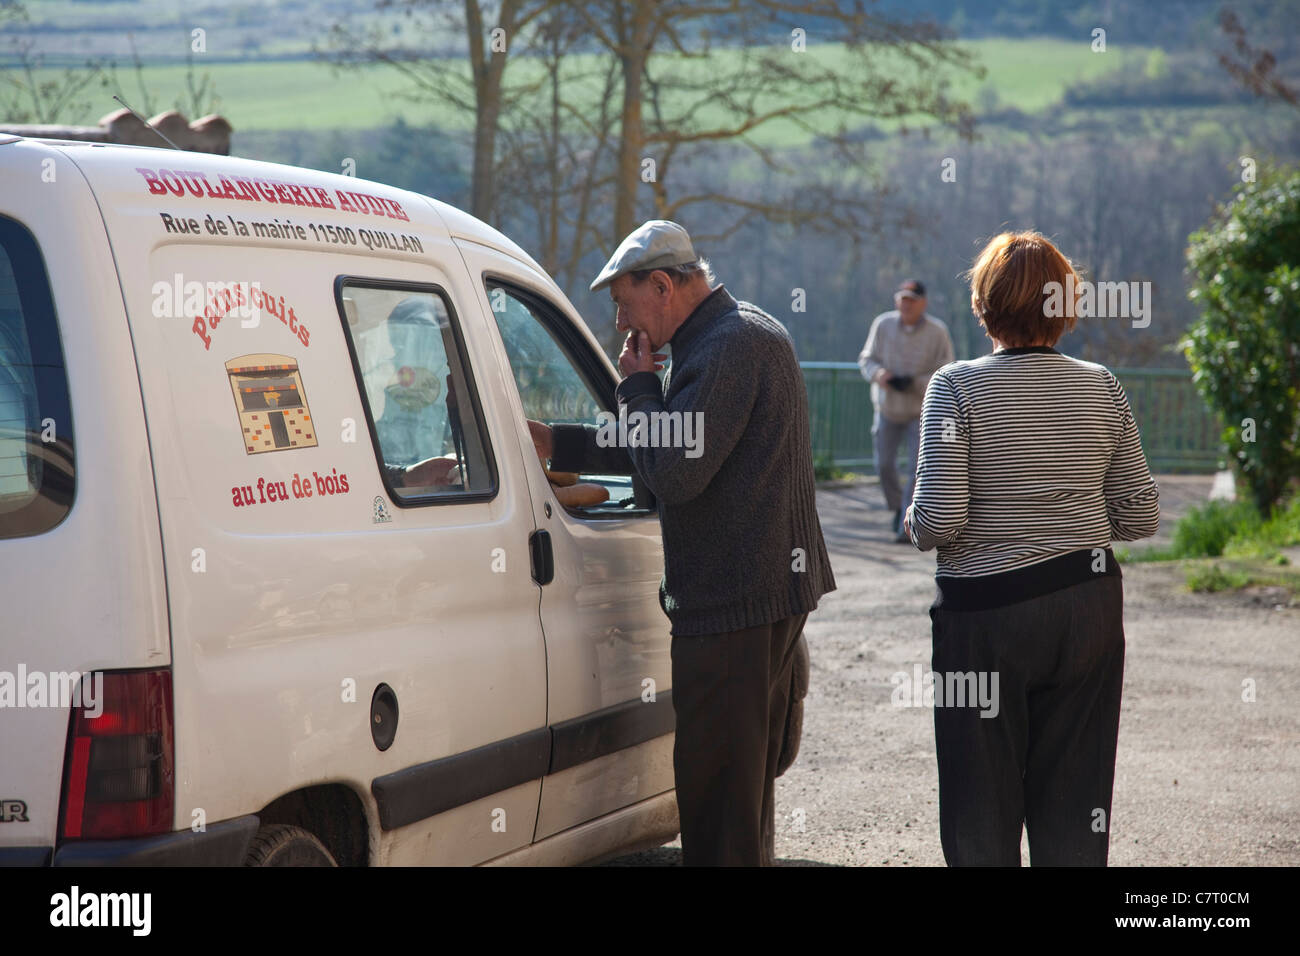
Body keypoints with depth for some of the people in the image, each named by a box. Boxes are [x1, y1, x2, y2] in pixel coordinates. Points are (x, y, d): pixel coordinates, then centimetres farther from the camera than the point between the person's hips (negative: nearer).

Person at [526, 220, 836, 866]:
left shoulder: (729, 346, -18)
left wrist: (637, 384, -9)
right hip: (768, 590, 11)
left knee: (715, 780, -7)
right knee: (745, 775, 20)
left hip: (733, 602, -11)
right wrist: (557, 444, 18)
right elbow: (680, 449, 24)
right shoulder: (742, 334, 17)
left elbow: (673, 473, -24)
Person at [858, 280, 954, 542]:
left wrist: (914, 383, -24)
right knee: (884, 464, 6)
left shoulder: (937, 332, -13)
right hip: (888, 408, 3)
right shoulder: (883, 324, -6)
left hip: (922, 411, -3)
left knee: (917, 469, -10)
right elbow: (866, 359, 4)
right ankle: (897, 508, 31)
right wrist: (878, 373, -20)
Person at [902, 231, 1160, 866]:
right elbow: (1140, 515, 4)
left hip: (987, 611, -4)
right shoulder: (1101, 387, 1)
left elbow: (940, 522, -15)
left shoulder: (958, 387, -10)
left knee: (982, 812, 6)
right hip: (1088, 607, 4)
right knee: (1075, 800, 11)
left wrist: (913, 525, 6)